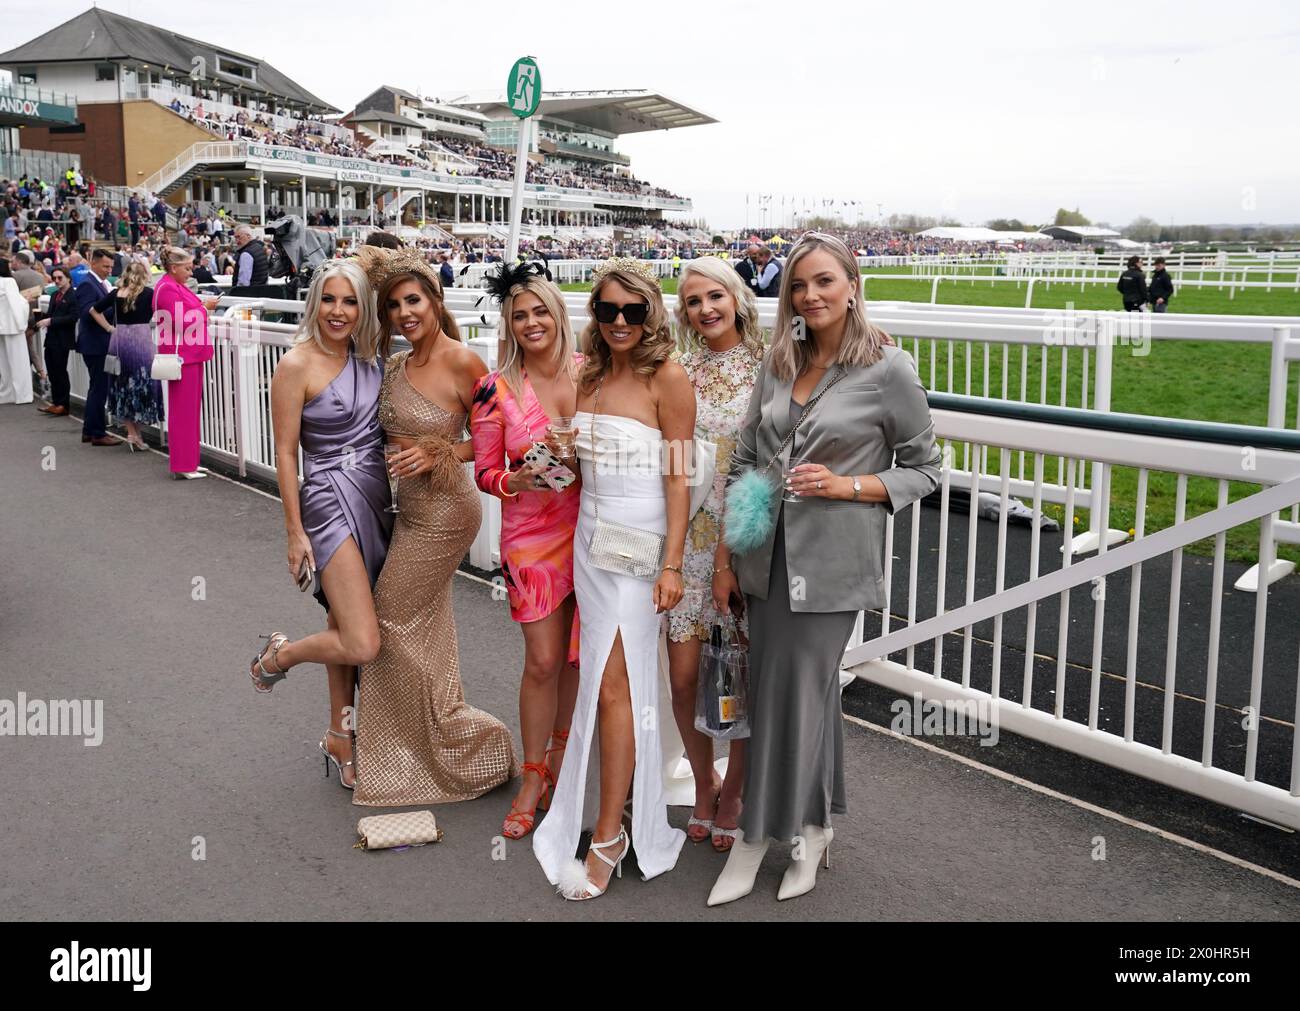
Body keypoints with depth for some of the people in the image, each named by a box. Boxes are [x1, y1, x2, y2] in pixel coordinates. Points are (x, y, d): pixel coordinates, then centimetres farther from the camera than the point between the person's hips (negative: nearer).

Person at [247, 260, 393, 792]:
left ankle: (340, 739, 31)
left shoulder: (368, 357, 6)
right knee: (362, 644, -15)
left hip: (377, 500, 7)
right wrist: (295, 533, -9)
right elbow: (285, 453, -10)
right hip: (332, 502, -6)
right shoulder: (297, 365, -12)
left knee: (346, 623, 17)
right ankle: (279, 653, 15)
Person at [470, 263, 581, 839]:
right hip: (533, 536, -2)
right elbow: (485, 473, -1)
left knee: (578, 653, 12)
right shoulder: (496, 390, -6)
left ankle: (562, 750, 35)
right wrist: (517, 481, -22)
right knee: (543, 661, -2)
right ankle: (534, 777, 17)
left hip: (591, 527, 2)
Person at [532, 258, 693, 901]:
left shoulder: (667, 379, -10)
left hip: (641, 542, -6)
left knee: (613, 682, -6)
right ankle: (619, 796, 21)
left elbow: (678, 478, -12)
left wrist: (671, 565, -15)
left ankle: (609, 836, 3)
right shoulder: (589, 377, 10)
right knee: (604, 679, 8)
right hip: (591, 537, 6)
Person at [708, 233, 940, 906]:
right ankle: (813, 825, 31)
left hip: (830, 561, -4)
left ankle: (757, 837, 18)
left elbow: (923, 470, 0)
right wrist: (723, 560, 7)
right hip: (767, 553, 5)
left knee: (791, 693, 0)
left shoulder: (889, 369, -7)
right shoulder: (778, 364, 7)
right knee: (812, 689, 15)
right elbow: (743, 465, 9)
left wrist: (844, 485, -15)